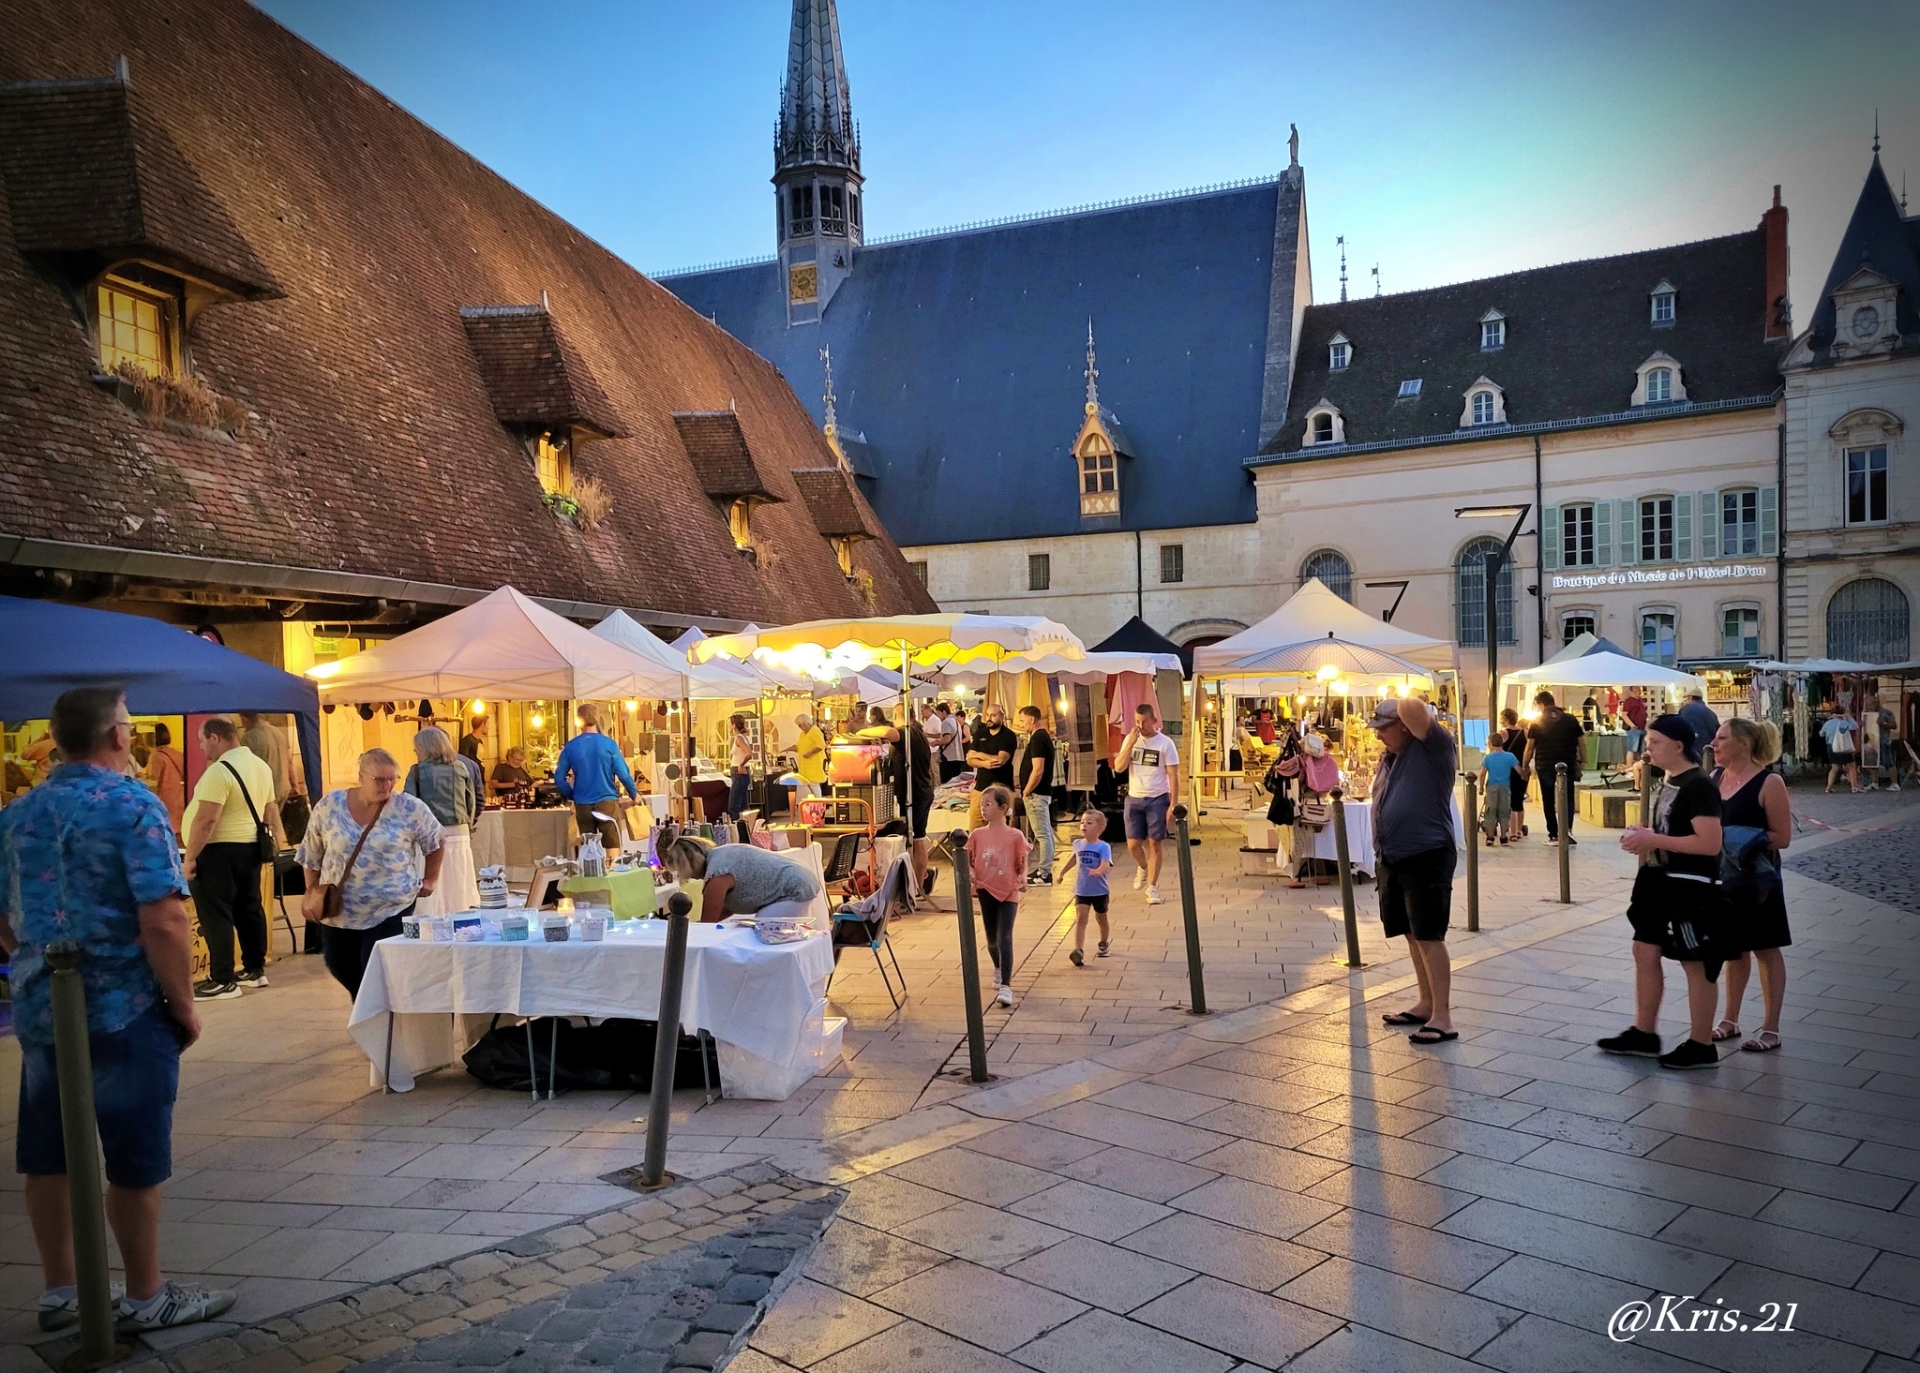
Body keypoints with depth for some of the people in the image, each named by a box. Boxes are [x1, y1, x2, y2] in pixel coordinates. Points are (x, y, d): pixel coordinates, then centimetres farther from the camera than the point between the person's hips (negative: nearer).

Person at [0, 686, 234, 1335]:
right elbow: (163, 923, -21)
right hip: (124, 1014, -7)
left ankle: (58, 1292, 28)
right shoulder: (133, 806, -15)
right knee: (135, 1163, 4)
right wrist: (184, 1005, -10)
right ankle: (146, 1299, 15)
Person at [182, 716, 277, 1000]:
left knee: (216, 915, -3)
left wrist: (190, 857, -17)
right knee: (249, 907, 16)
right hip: (250, 847, 9)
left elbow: (206, 820, -23)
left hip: (219, 850, -9)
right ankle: (255, 969, 23)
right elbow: (267, 811, 16)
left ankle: (222, 981, 0)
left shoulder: (219, 771, -20)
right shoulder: (262, 766, 9)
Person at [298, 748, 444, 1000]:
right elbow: (312, 852, 6)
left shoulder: (410, 809, -11)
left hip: (390, 909, -3)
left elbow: (435, 842, 5)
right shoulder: (329, 806, -6)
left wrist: (430, 879, 8)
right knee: (339, 965, 17)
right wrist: (312, 891, 5)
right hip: (338, 909, 3)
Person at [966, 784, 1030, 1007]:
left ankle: (1006, 986, -13)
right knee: (992, 939, 17)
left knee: (1004, 939, -12)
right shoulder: (977, 835, 0)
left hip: (1008, 893, -3)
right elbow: (968, 861, 6)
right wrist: (970, 873, -14)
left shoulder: (1015, 836, -7)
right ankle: (998, 970, 45)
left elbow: (1022, 864, 0)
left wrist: (1023, 880, -18)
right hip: (986, 892, 3)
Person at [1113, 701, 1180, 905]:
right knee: (1133, 844, 3)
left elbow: (1173, 776, -6)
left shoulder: (1165, 743, -7)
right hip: (1134, 798, 3)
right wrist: (1131, 743, -16)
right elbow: (1119, 767, -6)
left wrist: (1173, 804, -12)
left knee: (1154, 843, 0)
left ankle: (1152, 887, 9)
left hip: (1157, 799, -3)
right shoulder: (1129, 739, 3)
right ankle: (1143, 868, 35)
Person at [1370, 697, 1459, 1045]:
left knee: (1429, 937, -7)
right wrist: (1381, 856, 20)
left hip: (1427, 859, -8)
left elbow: (1412, 708, -28)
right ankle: (1426, 1004, 27)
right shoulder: (1389, 757, 14)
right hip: (1393, 860, 8)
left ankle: (1443, 1018, -3)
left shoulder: (1433, 747, -12)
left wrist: (1407, 703, -5)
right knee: (1413, 935, 15)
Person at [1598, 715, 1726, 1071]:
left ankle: (1701, 1047, 13)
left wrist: (1653, 840, -22)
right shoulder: (1672, 782, 12)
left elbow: (1710, 843, -26)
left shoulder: (1699, 786, -18)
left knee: (1695, 964, 1)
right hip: (1662, 881, 10)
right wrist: (1645, 835, 5)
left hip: (1691, 887, -10)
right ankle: (1643, 1034, 24)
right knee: (1645, 952, 13)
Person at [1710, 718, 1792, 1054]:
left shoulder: (1769, 782, -13)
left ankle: (1771, 1029, 14)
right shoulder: (1714, 777, 5)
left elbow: (1782, 837, -16)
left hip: (1755, 879, -6)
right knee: (1733, 949, 16)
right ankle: (1730, 1021, 27)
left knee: (1765, 950, 5)